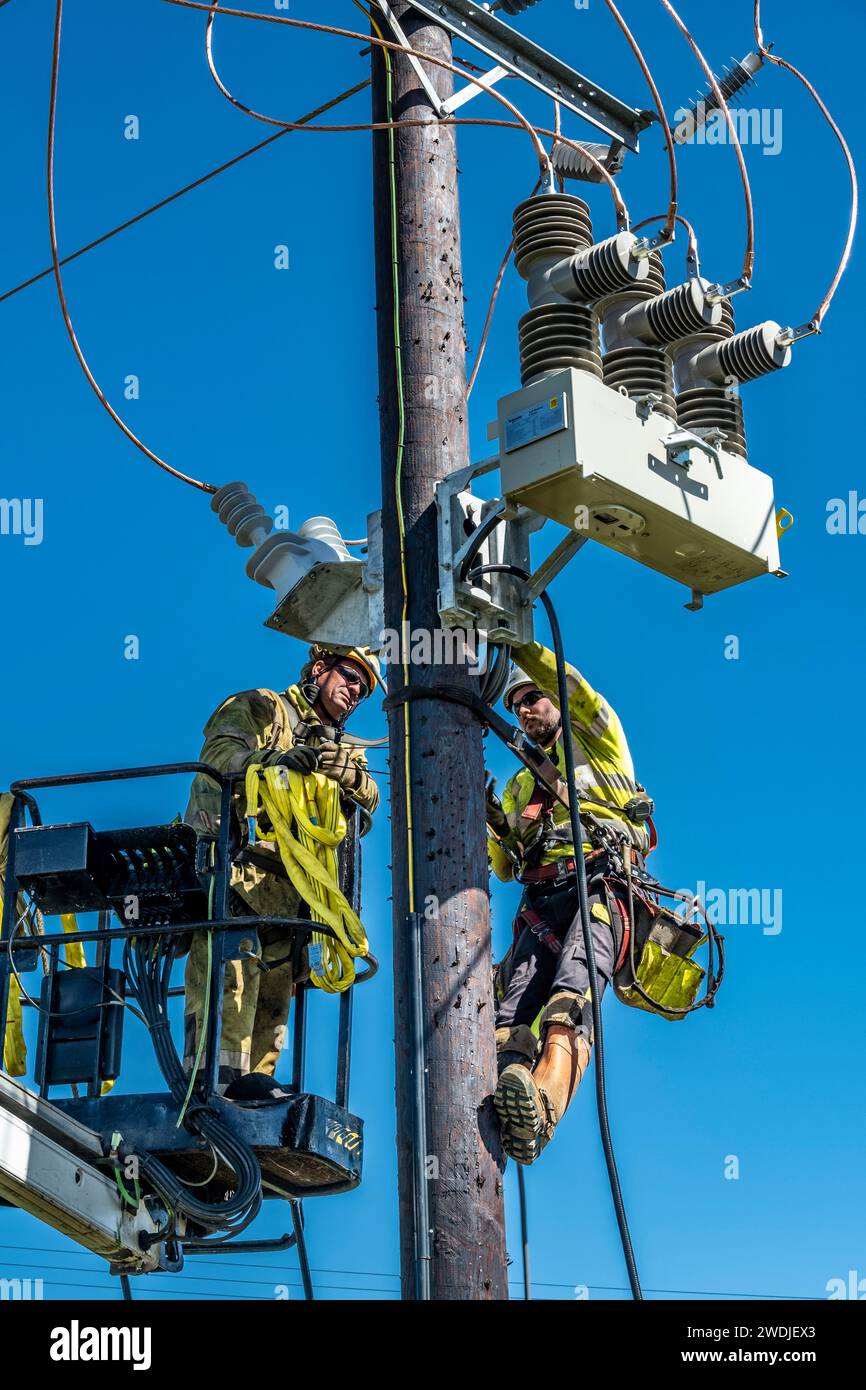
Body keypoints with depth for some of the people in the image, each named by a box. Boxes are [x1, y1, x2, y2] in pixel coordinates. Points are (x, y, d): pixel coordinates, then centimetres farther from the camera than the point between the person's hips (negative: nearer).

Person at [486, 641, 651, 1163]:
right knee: (516, 1004, -26)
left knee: (569, 996, -34)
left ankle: (542, 1109, -59)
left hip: (600, 887, -5)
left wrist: (520, 644, -7)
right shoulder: (519, 785, 37)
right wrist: (498, 829, 9)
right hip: (541, 902, 5)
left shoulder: (597, 743, 23)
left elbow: (579, 694, -1)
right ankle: (499, 1100, -52)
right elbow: (505, 869, 30)